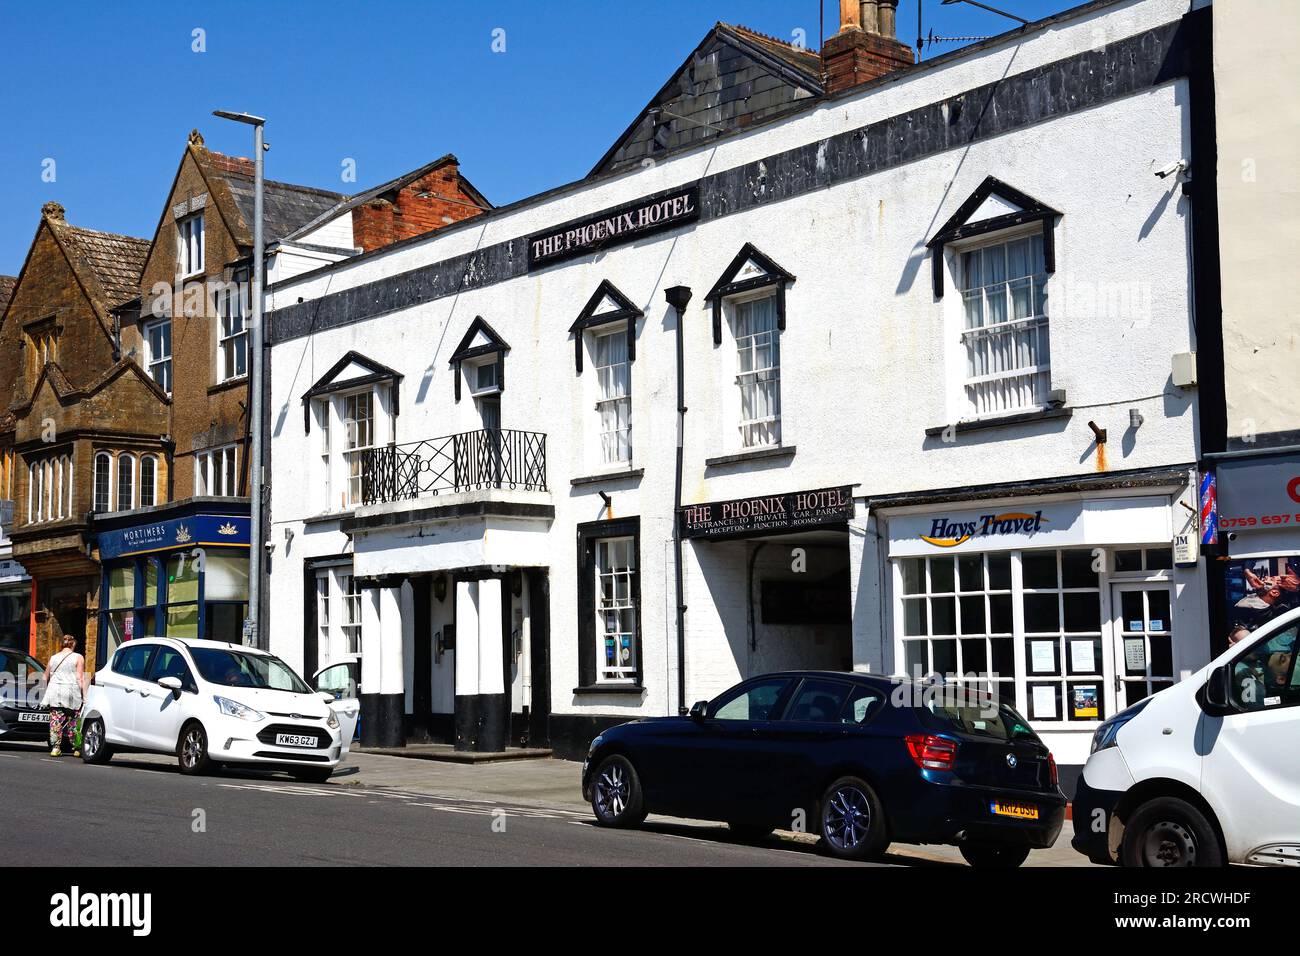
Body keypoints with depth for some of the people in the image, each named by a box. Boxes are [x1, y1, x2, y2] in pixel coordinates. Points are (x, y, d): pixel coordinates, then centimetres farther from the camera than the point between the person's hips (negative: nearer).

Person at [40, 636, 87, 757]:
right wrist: (84, 695, -7)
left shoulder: (53, 658, 15)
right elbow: (80, 678, -6)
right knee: (73, 722, 3)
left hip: (54, 692, 3)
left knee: (56, 721, 2)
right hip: (71, 692, -3)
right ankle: (76, 748, 6)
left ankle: (55, 747, -2)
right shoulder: (78, 658, 2)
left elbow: (46, 678, 21)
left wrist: (47, 691, 34)